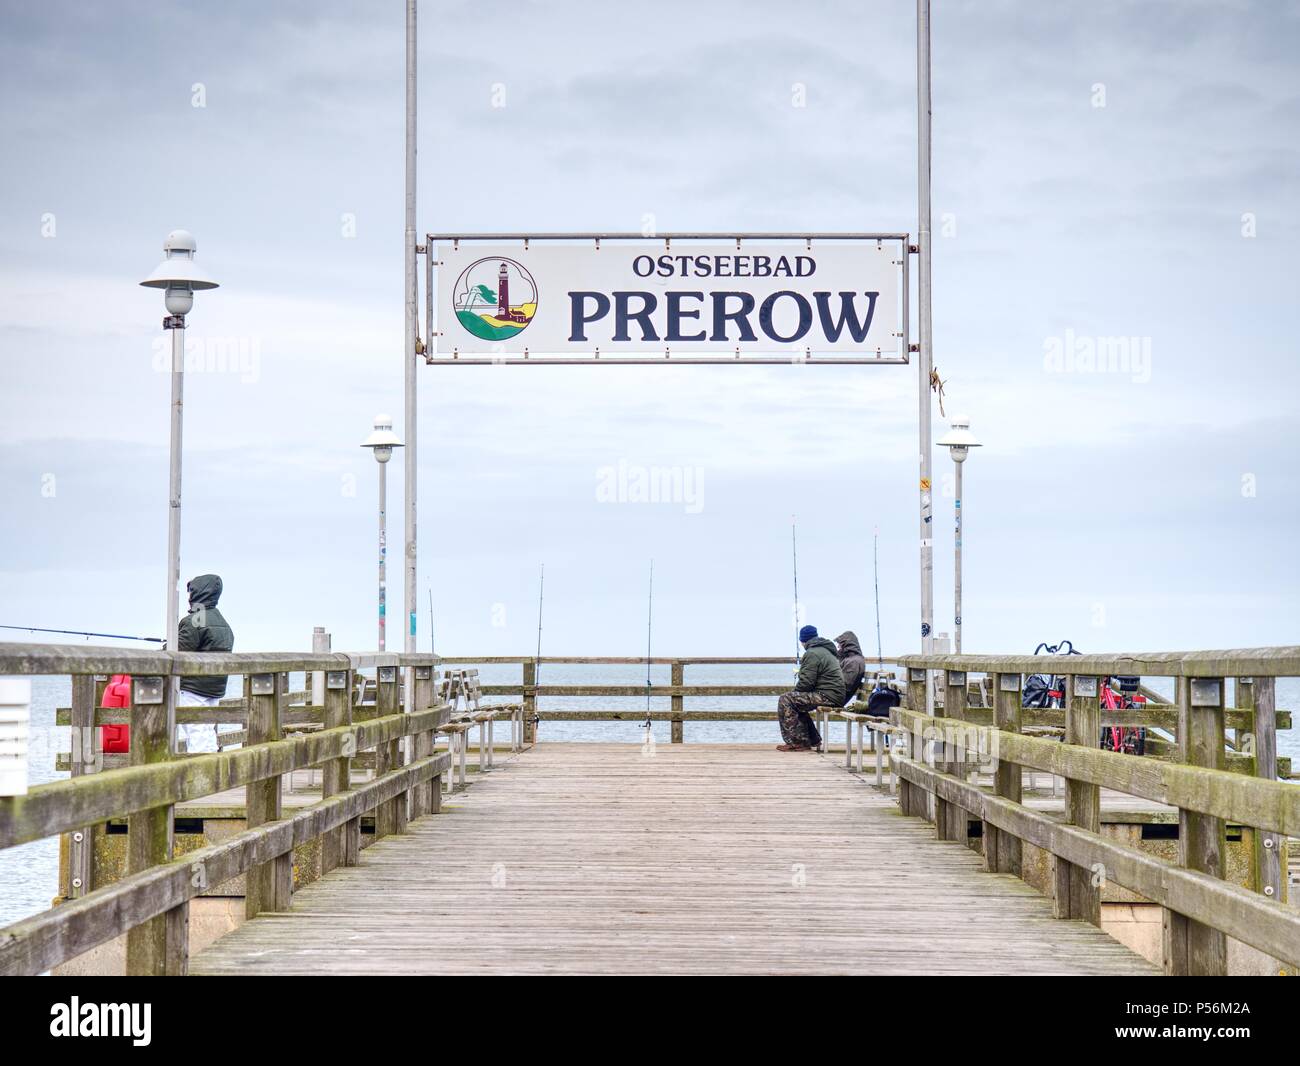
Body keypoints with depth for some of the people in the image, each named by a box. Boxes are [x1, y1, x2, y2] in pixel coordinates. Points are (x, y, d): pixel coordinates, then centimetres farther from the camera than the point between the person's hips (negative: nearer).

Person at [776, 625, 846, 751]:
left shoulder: (812, 654, -11)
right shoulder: (826, 650, 23)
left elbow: (806, 682, -16)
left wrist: (795, 690, 4)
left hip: (828, 696, -10)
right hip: (837, 695, 10)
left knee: (786, 700, -10)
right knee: (796, 703, 25)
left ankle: (793, 742, -10)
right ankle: (812, 741, 23)